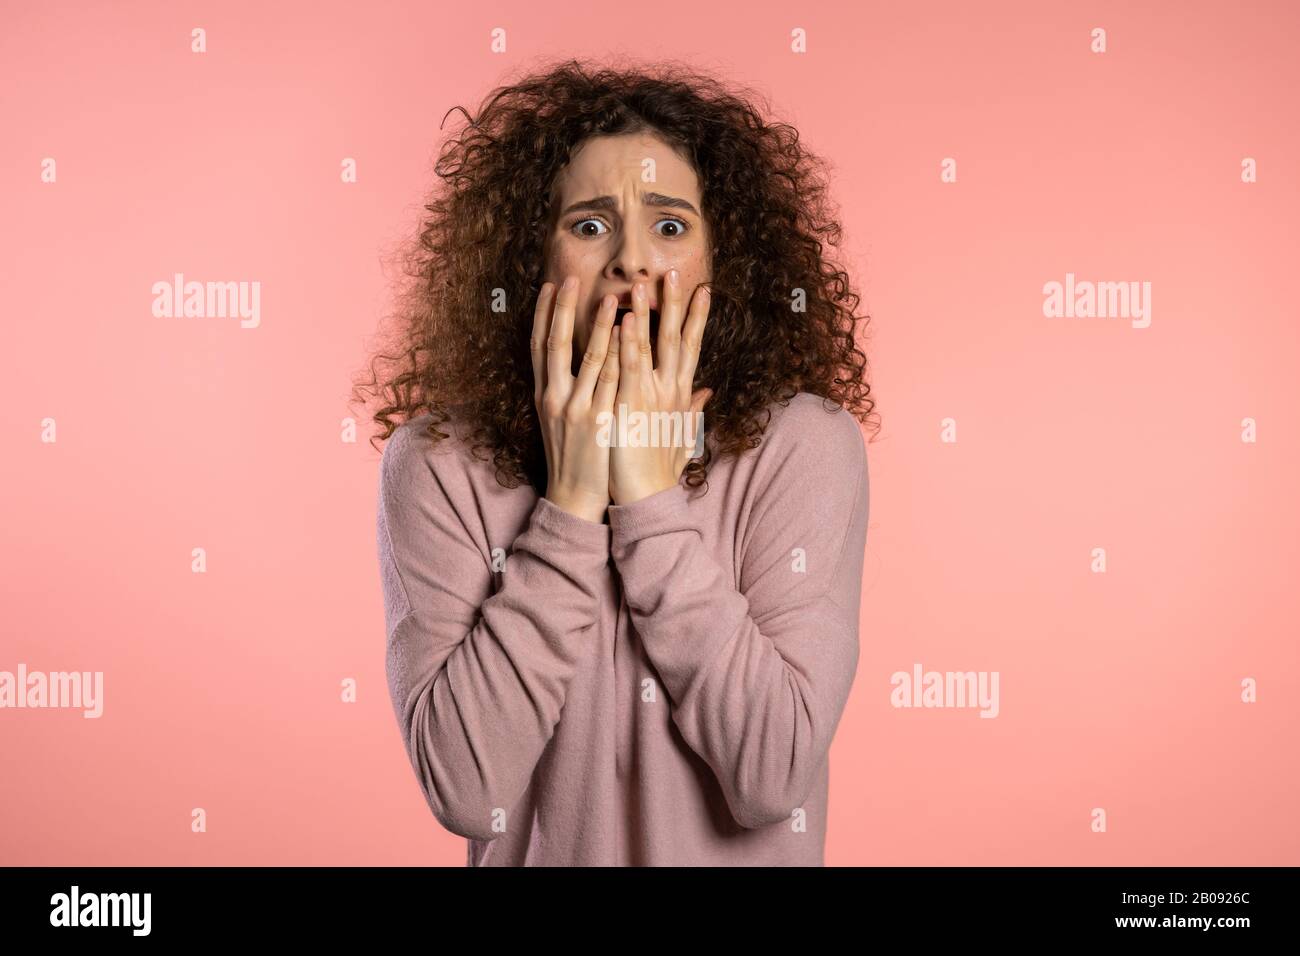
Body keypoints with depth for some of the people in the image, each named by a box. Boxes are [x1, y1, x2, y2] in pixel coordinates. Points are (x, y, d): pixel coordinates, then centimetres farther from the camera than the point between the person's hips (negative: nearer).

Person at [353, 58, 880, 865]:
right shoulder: (436, 461, -8)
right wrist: (568, 505, -18)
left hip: (744, 854, 0)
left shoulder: (807, 444, -10)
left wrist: (655, 501, -18)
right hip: (534, 855, 0)